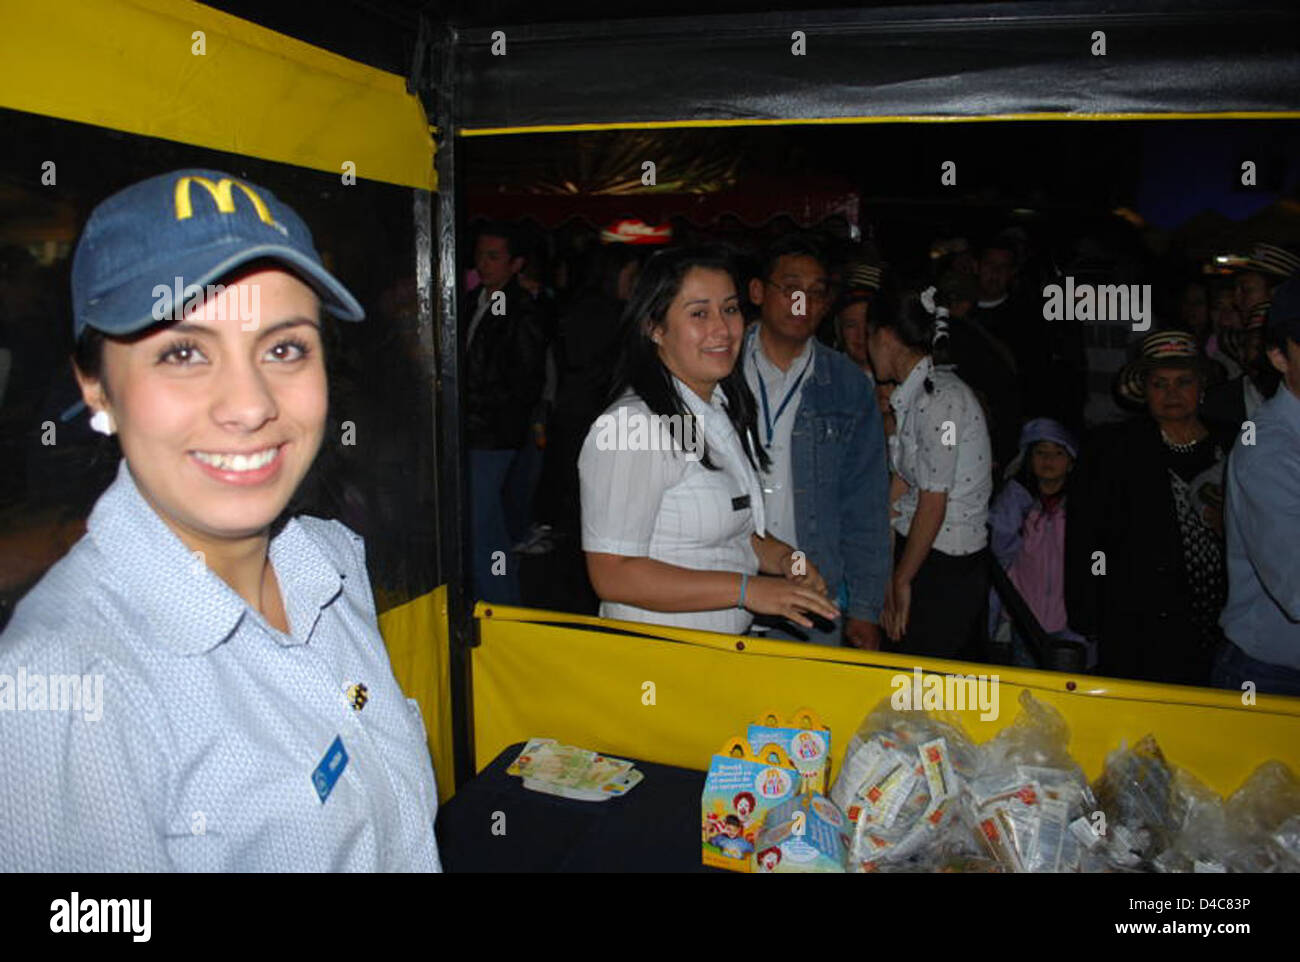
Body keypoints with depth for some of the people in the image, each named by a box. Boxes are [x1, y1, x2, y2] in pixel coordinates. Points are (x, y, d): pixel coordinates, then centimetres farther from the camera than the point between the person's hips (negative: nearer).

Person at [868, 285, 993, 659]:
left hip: (946, 569, -8)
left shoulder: (939, 397, -17)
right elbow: (899, 486, 10)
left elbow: (933, 504, -17)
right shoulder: (915, 395, 11)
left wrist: (902, 579, -8)